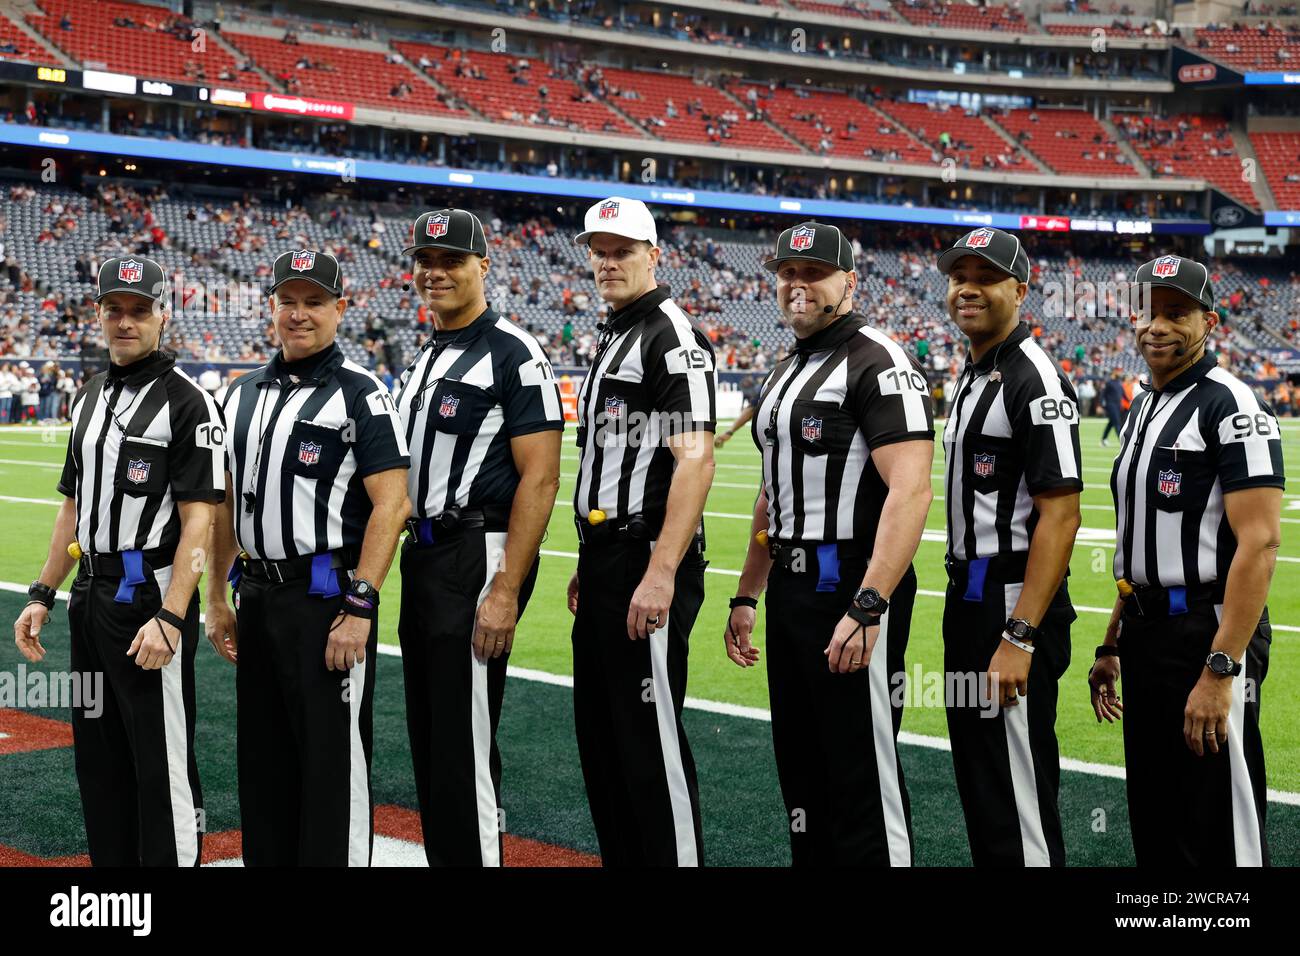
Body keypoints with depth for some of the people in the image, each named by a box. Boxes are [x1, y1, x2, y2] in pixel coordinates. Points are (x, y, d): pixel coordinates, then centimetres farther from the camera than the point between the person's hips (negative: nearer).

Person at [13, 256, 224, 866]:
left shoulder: (186, 402, -10)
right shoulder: (89, 398, 14)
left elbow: (197, 519, -16)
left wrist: (170, 619, -23)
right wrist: (42, 595, 14)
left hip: (151, 599, -8)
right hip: (89, 600, 8)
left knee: (162, 763, -4)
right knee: (98, 756, 15)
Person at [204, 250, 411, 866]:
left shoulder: (359, 393, -8)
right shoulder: (245, 392, 14)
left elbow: (391, 504, -15)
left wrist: (359, 609, -21)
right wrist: (218, 600, 17)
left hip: (327, 600, -7)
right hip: (256, 598, 7)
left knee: (334, 761, -4)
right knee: (262, 760, 14)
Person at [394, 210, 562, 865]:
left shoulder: (513, 354, -10)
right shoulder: (425, 359, 17)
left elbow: (539, 478, -17)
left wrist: (505, 590, -22)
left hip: (477, 560, -9)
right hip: (421, 557, 9)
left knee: (464, 744, -8)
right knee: (430, 736, 15)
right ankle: (443, 857, 27)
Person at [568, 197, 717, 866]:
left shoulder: (672, 338, -12)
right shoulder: (612, 338, 19)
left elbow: (694, 461, -22)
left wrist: (660, 574, -28)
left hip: (647, 560, -10)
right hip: (604, 558, 10)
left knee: (651, 738, -7)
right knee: (599, 736, 15)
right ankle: (622, 860, 25)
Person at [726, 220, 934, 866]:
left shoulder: (877, 363, -12)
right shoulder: (785, 372, 17)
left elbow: (910, 491, -22)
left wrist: (868, 608, -29)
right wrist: (746, 596, 22)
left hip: (852, 589, -9)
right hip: (789, 592, 9)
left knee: (862, 778, -5)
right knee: (801, 770, 16)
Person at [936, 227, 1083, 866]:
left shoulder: (1034, 380, -15)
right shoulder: (971, 376, 16)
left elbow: (1060, 516, -21)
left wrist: (1019, 638, -26)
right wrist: (965, 606, 17)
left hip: (1015, 604, -10)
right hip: (968, 599, 10)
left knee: (1019, 801, -6)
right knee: (978, 786, 17)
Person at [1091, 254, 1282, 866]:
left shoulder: (1230, 407, -13)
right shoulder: (1142, 411, 15)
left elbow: (1258, 544, -21)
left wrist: (1220, 671, -26)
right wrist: (1113, 645, 20)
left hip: (1208, 632, -9)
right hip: (1145, 633, 9)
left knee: (1218, 836, -3)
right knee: (1155, 826, 16)